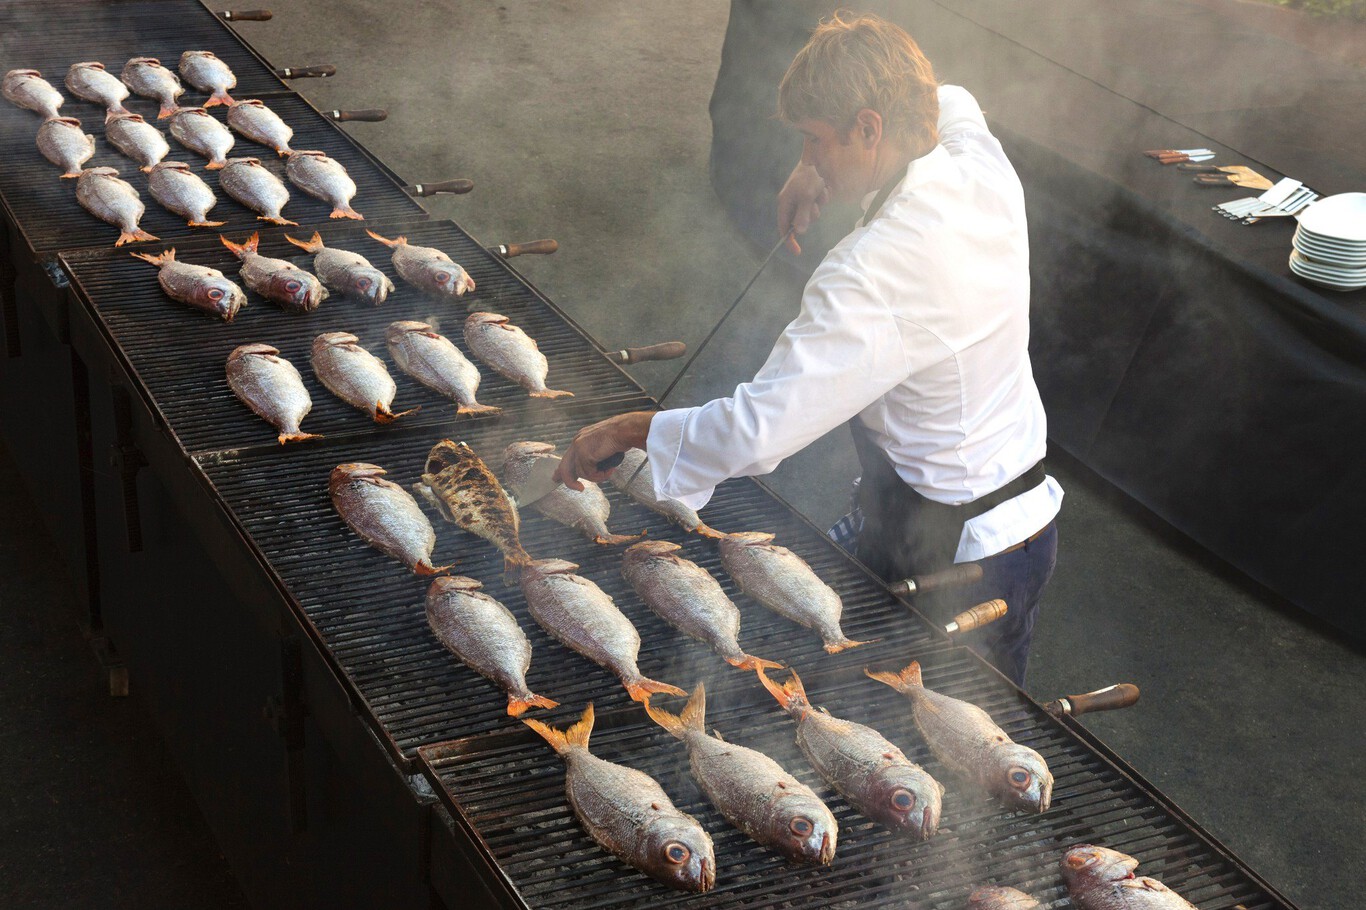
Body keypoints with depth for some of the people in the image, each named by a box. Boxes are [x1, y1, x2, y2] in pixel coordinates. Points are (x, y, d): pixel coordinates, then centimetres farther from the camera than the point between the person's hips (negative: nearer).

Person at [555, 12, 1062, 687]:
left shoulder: (875, 276, -32)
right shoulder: (983, 170, -7)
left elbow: (757, 431, -33)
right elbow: (947, 102, 20)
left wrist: (627, 429, -18)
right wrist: (820, 168, 12)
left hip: (956, 551, -8)